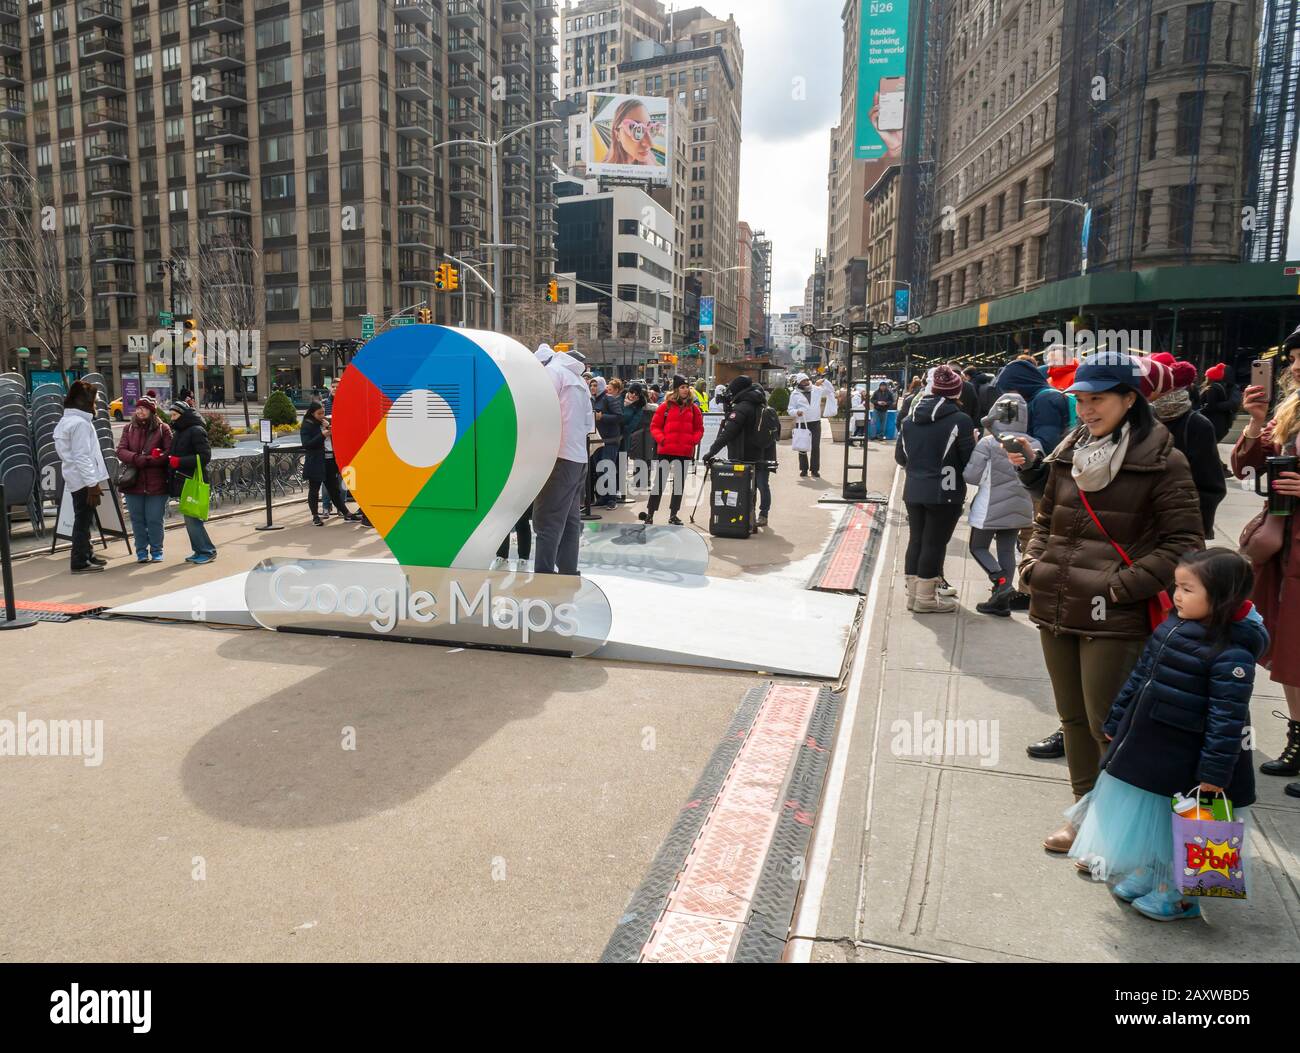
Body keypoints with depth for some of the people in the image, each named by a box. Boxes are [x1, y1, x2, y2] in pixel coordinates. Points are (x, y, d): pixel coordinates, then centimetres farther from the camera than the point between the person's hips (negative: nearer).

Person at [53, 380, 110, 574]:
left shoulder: (66, 421, 16)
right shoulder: (80, 423, -16)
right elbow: (82, 457, -22)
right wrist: (92, 483, -22)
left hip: (76, 479, 10)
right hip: (84, 480, -10)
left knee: (83, 519, 19)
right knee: (83, 520, -4)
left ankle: (86, 554, 29)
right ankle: (80, 562, 0)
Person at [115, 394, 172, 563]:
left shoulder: (163, 429, -1)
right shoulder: (129, 428, 9)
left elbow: (168, 453, -8)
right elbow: (121, 451, 1)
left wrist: (145, 460, -17)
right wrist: (138, 459, -17)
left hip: (156, 484, -3)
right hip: (133, 482, 3)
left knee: (154, 520, 3)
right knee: (137, 519, 9)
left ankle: (156, 551, 18)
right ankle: (141, 551, 21)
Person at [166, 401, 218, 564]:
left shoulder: (196, 431, -11)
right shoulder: (178, 432, 17)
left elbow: (205, 456, -18)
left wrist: (179, 461, -21)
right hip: (183, 481, 9)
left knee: (192, 518, -9)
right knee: (190, 519, 12)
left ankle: (208, 551, -1)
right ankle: (199, 550, 19)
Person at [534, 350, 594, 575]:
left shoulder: (552, 371, -2)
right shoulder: (578, 379, 23)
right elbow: (590, 424, 23)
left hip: (559, 457, -8)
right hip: (579, 458, 8)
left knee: (546, 523, -10)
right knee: (570, 522, 11)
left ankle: (543, 579, -13)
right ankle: (568, 575, 14)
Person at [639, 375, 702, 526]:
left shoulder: (693, 408, 6)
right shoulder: (666, 406, -1)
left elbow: (699, 429, 10)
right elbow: (654, 426, 0)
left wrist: (694, 440, -7)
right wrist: (661, 438, -15)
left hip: (685, 452, 3)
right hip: (665, 451, -3)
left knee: (679, 483, 9)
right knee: (658, 482, 2)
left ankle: (673, 515, 19)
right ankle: (650, 514, 10)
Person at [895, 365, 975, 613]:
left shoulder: (911, 418, 5)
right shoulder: (960, 420, -13)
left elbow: (900, 456, 10)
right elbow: (969, 461, -10)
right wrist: (973, 441, 8)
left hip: (913, 491, 6)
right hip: (945, 493, -5)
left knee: (916, 540, 14)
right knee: (934, 543, 2)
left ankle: (913, 592, 22)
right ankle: (925, 598, 9)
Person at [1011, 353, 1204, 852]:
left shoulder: (1161, 462, -8)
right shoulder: (1068, 453, 9)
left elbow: (1184, 543, -10)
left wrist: (1124, 585, -16)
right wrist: (1033, 563, 5)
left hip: (1114, 619, -6)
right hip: (1055, 609, 6)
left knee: (1108, 726, 1)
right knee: (1073, 719, 17)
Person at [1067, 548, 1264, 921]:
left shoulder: (1232, 653, -24)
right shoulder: (1172, 626, 1)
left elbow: (1227, 719, -23)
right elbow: (1138, 677, 10)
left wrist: (1214, 773, -21)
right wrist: (1115, 723, 17)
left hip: (1183, 761, -8)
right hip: (1143, 744, 8)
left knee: (1175, 827, 11)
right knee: (1136, 813, 23)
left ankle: (1178, 894, 32)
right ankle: (1130, 868, 45)